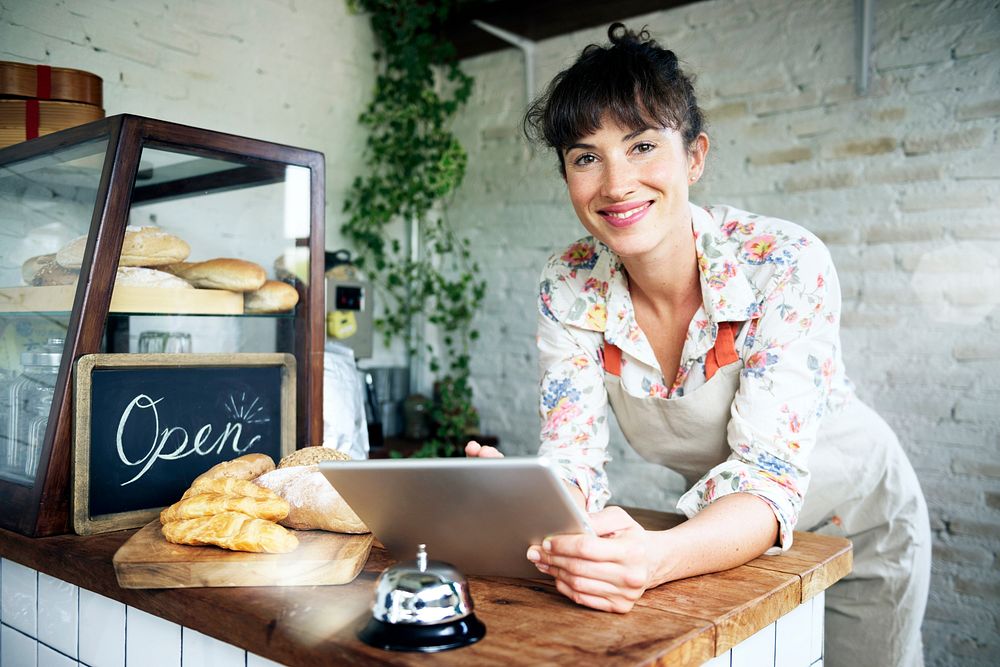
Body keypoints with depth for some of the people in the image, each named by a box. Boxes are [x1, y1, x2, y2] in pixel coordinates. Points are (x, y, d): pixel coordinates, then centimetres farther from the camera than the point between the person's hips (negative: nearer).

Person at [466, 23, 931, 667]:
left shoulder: (787, 265, -30)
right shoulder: (569, 289, -19)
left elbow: (768, 479, -35)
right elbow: (574, 467, -19)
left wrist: (659, 558, -55)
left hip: (857, 523, -2)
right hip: (725, 534, 3)